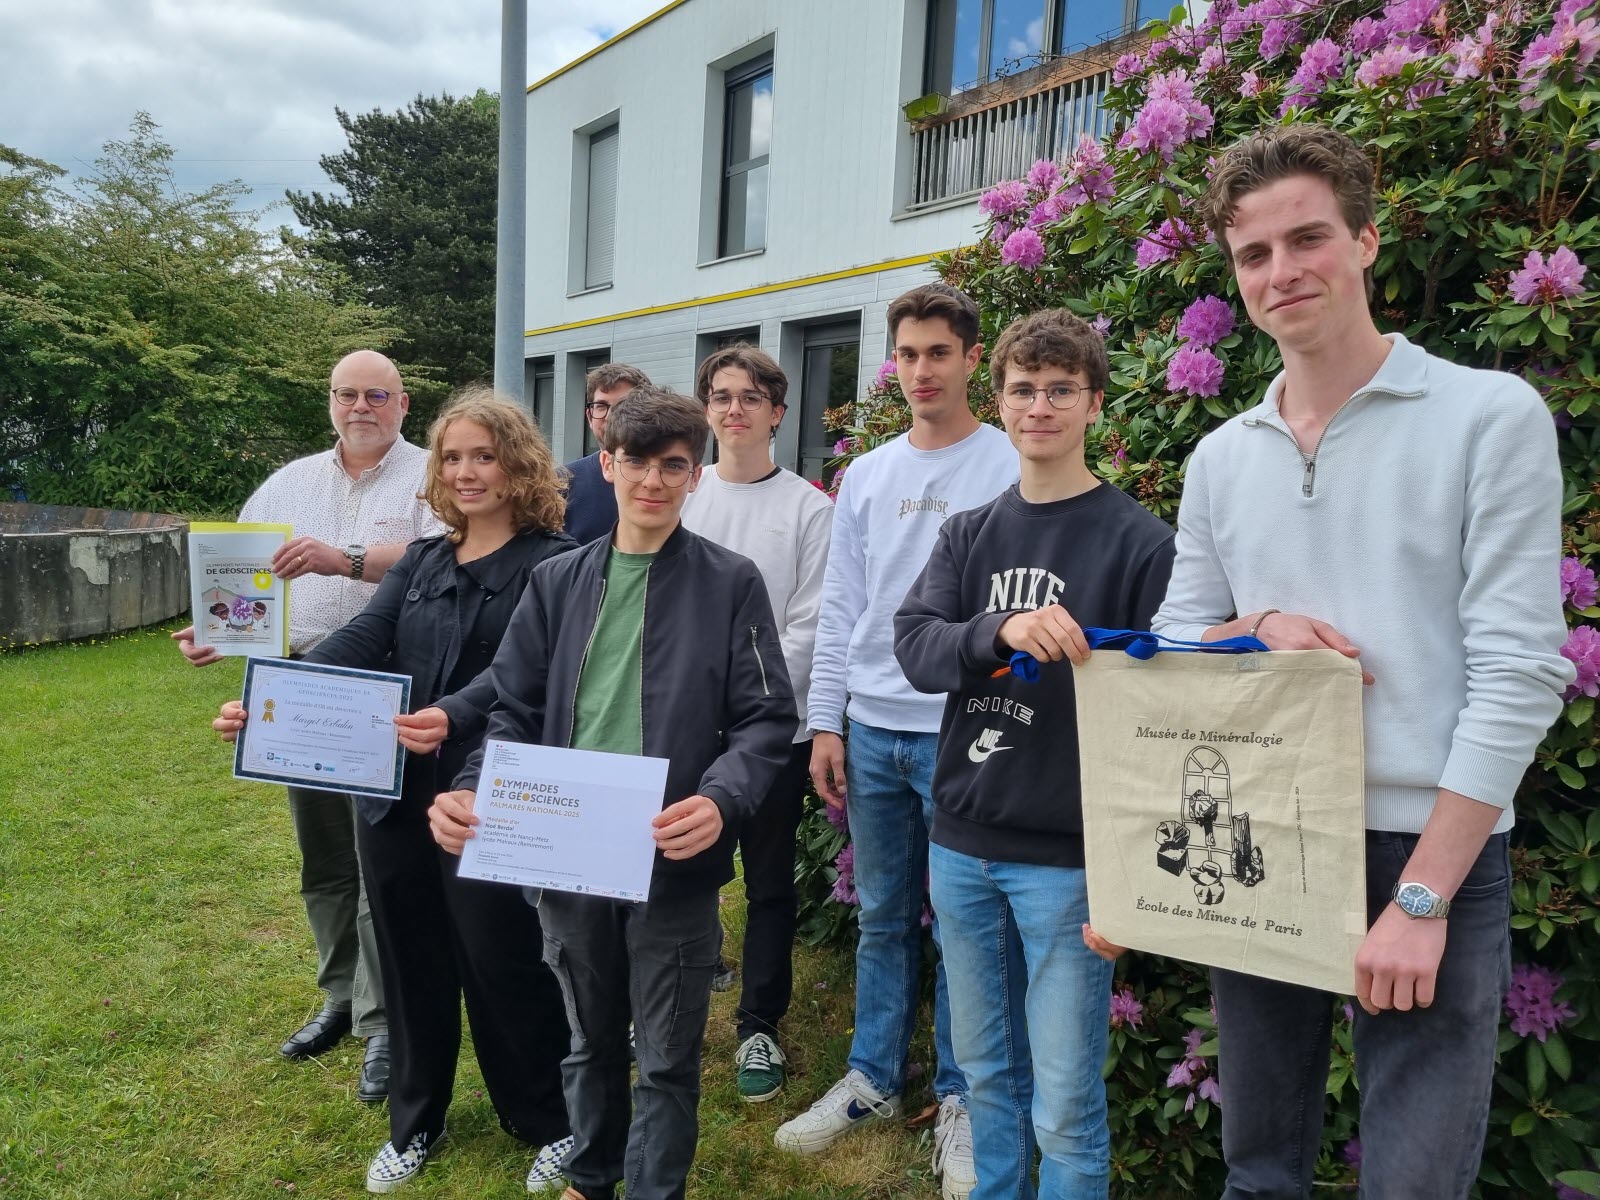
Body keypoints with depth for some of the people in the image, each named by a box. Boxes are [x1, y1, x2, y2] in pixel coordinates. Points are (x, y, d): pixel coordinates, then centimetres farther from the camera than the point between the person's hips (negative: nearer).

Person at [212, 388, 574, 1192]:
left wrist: (454, 716, -40)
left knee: (501, 962, 6)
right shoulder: (420, 560, 11)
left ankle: (549, 1123, 29)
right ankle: (415, 1121, 40)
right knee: (411, 962, 18)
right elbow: (359, 643, -1)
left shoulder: (550, 561, -8)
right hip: (394, 792, 6)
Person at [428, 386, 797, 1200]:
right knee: (590, 1042, 23)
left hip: (674, 861, -3)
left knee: (667, 1059, 12)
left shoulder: (731, 584, -3)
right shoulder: (556, 583, 6)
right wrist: (474, 792, -11)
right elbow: (515, 713, 6)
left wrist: (719, 801, -25)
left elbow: (766, 720, -8)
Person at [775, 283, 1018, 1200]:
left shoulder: (1010, 467, -4)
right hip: (873, 729, 5)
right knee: (883, 917, 15)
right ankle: (874, 1080, 31)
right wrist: (826, 723, 7)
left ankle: (959, 1098, 24)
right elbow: (841, 610, 11)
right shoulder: (866, 476, 11)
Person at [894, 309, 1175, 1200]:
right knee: (986, 1071, 19)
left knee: (1064, 1104, 6)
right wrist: (1001, 631, -26)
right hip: (962, 845, 4)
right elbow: (915, 647, -6)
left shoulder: (1140, 540, -6)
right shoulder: (969, 535, 7)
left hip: (1068, 858, -4)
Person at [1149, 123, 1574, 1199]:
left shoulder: (1491, 416, -6)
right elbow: (1172, 644, 10)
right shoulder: (1220, 459, 7)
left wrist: (1422, 897, -15)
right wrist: (1256, 630, -12)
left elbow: (1517, 673, -11)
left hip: (1428, 851, -4)